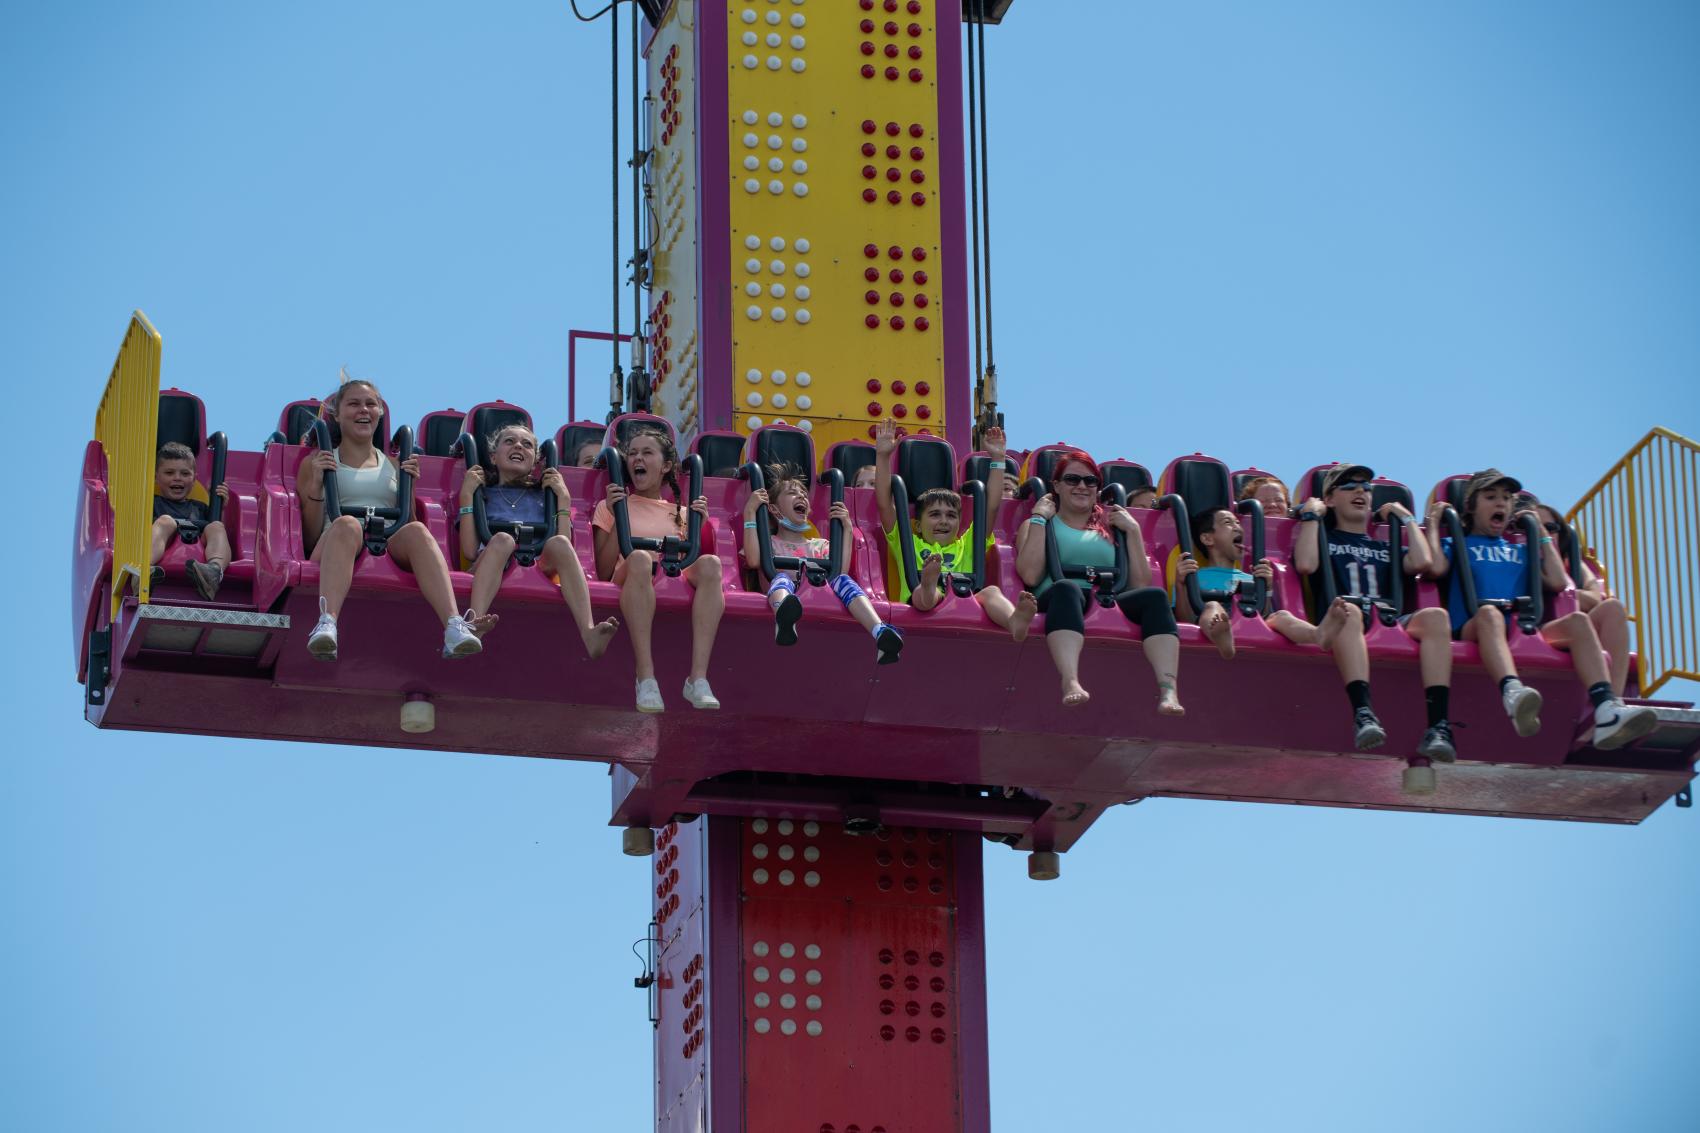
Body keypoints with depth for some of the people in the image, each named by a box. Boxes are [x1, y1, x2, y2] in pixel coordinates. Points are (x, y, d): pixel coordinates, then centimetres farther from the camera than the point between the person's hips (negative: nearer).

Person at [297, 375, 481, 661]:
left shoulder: (393, 465, 28)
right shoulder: (317, 462, 21)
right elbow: (310, 539, 13)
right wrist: (316, 485, 1)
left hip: (390, 543, 2)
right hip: (334, 545, -2)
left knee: (416, 530, -34)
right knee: (347, 524, -39)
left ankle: (454, 627, -57)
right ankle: (326, 624, -62)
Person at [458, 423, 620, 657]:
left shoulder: (542, 496, 27)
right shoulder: (483, 494, 23)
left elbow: (565, 546, 10)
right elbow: (470, 552, 5)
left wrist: (563, 498, 10)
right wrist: (467, 495, 7)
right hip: (492, 574, -1)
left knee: (558, 543, -30)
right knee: (502, 539, -33)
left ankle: (589, 633, -53)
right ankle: (475, 623, -59)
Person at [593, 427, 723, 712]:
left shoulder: (680, 513, 28)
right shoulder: (609, 506, 21)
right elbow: (603, 573, 8)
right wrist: (617, 519, 0)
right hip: (629, 580, -2)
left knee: (710, 563, -34)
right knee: (639, 557, -40)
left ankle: (698, 678, -43)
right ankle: (645, 678, -47)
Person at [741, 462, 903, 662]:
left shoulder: (820, 545, 36)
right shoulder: (770, 542, 28)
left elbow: (840, 569, 14)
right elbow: (753, 561, 2)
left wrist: (846, 528, 17)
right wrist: (749, 513, 5)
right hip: (786, 597, -2)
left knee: (842, 580, -28)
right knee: (781, 577, -35)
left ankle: (881, 634, -56)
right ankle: (784, 620, -77)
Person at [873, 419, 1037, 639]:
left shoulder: (966, 547, 36)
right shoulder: (908, 546, 31)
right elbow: (884, 504, 23)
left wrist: (997, 461, 28)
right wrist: (882, 456, 18)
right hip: (923, 604, -1)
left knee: (991, 592, -31)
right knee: (930, 591, -36)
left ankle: (1015, 621, -65)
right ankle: (928, 587, -74)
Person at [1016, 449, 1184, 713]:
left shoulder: (1111, 527, 29)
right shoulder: (1039, 525, 22)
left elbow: (1141, 584, 16)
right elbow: (1030, 575, -1)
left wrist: (1133, 531, 13)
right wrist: (1039, 519, 7)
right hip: (1057, 602, -3)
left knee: (1155, 596, -29)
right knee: (1066, 587, -39)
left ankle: (1168, 689, -50)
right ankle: (1070, 682, -61)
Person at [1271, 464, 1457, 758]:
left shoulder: (1385, 548, 35)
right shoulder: (1323, 539, 25)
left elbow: (1421, 562, 13)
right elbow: (1305, 564, 1)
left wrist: (1406, 518, 26)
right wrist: (1310, 515, 12)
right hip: (1343, 623, -3)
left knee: (1435, 616, -30)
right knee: (1347, 611, -41)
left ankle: (1438, 726, -46)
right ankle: (1363, 714, -58)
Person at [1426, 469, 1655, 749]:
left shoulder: (1520, 550, 36)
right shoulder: (1456, 544, 24)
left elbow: (1558, 581, 20)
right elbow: (1436, 566, 0)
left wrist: (1541, 534, 29)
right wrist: (1433, 521, 15)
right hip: (1474, 630, -4)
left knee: (1578, 620, -24)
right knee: (1489, 612, -40)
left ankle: (1606, 710, -47)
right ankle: (1512, 694, -70)